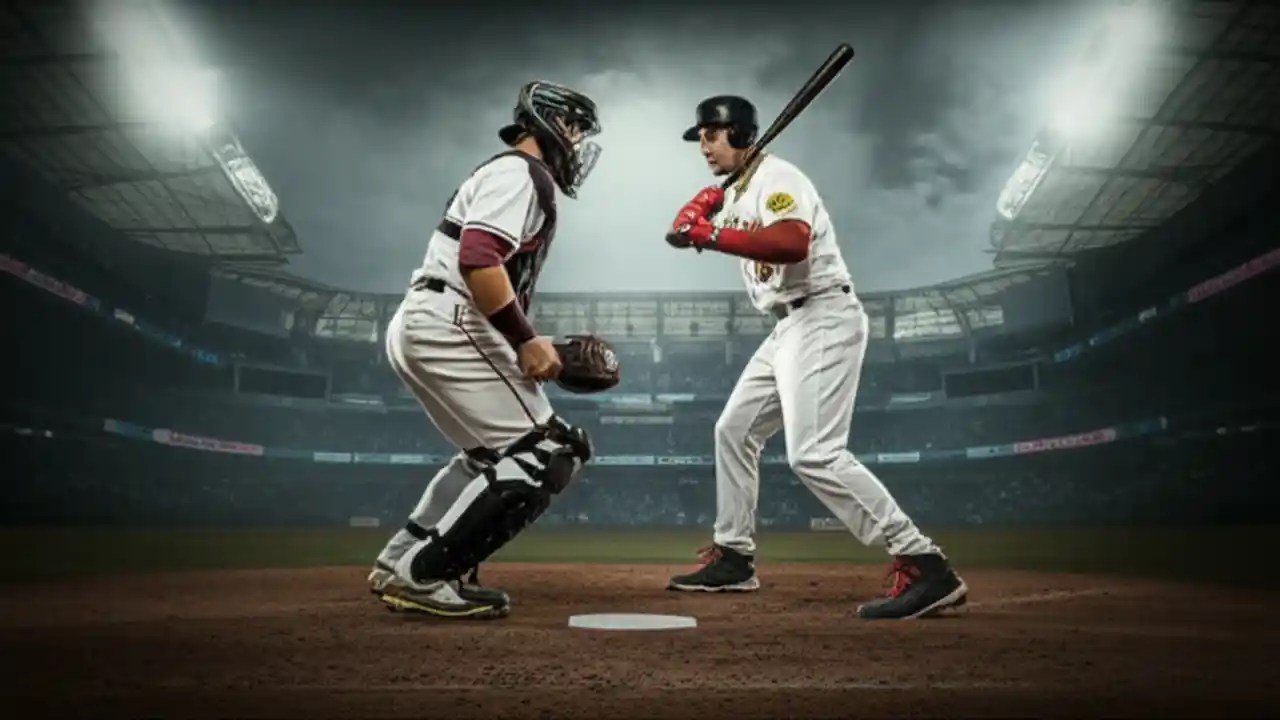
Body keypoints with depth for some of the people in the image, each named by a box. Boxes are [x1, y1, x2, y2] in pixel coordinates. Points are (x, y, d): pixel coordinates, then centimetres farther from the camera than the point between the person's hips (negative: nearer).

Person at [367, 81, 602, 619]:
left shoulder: (516, 178, 27)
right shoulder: (519, 172, -5)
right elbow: (478, 260, -21)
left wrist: (528, 347, 17)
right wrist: (526, 340, -19)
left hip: (421, 327, 11)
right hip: (446, 326, -11)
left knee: (495, 453, 23)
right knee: (549, 452, -10)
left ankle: (402, 563, 19)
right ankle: (420, 575, -11)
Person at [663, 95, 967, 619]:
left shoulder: (776, 177, -11)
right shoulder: (737, 192, 20)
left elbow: (793, 243, -29)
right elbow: (687, 229, 18)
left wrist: (710, 234, -27)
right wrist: (698, 210, -3)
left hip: (823, 319, -10)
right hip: (790, 327, 10)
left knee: (814, 454, -22)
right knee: (734, 430, 16)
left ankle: (925, 567, -21)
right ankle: (733, 557, 27)